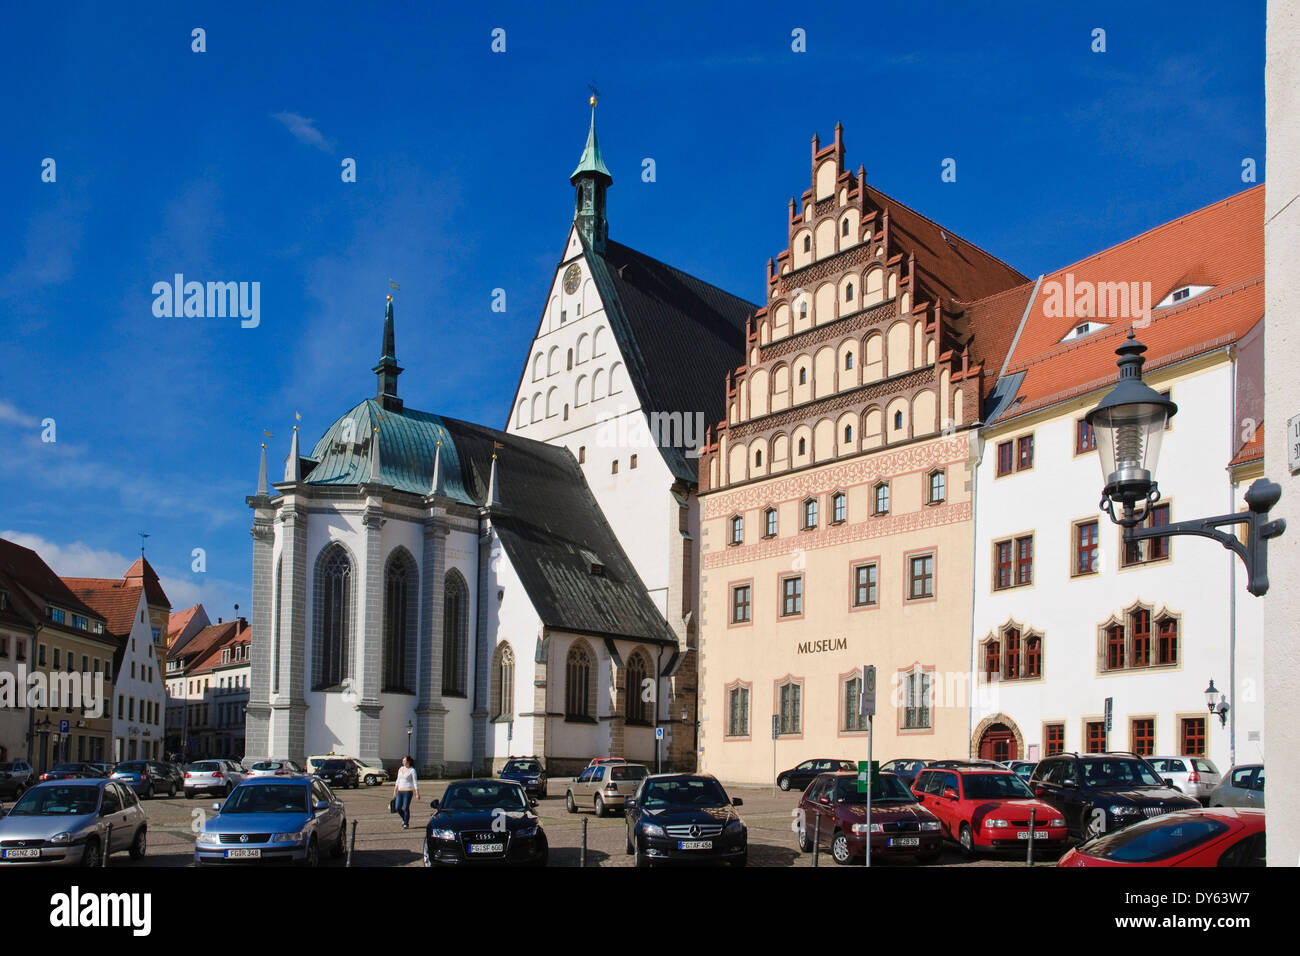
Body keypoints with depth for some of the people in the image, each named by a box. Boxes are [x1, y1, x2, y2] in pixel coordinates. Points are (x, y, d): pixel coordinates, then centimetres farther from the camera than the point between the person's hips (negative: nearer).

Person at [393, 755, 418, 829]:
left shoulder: (412, 770, -7)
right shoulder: (400, 769, 11)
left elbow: (415, 782, -9)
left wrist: (417, 793, -13)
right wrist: (395, 791, 17)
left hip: (408, 791, -6)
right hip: (400, 791, 6)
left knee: (406, 808, -6)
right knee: (398, 808, 2)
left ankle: (406, 824, 6)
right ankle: (404, 819, 27)